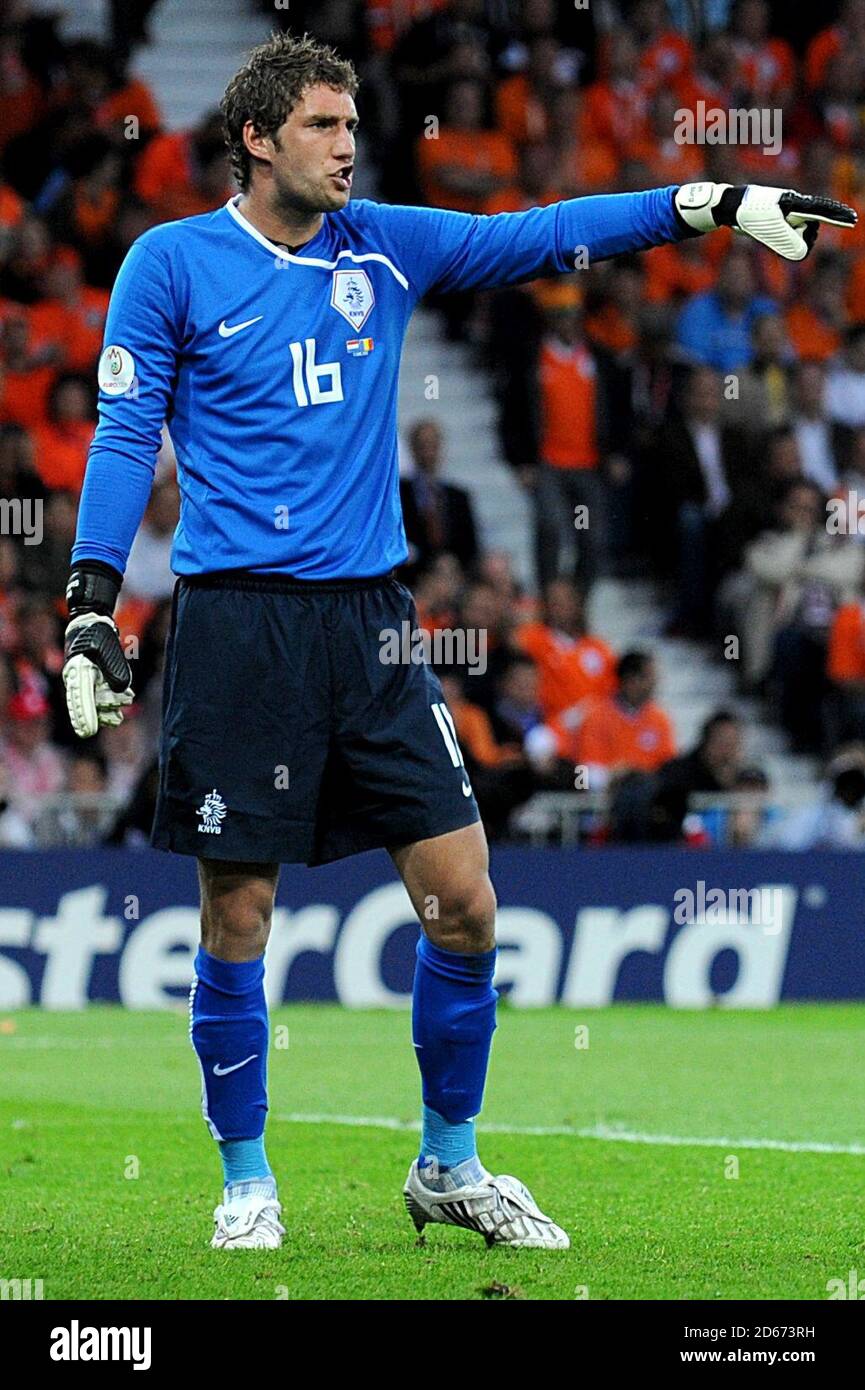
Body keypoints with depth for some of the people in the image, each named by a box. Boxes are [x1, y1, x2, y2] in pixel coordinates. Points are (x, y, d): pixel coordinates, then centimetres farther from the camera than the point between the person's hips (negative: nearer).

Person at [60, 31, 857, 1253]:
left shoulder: (384, 247, 10)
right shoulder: (173, 262, 0)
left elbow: (535, 236, 9)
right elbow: (126, 435, 0)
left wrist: (710, 206, 1)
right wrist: (92, 605, -8)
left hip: (369, 619, 4)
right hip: (237, 621, -4)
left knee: (464, 902, 0)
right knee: (237, 919, -1)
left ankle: (449, 1166, 17)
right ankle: (247, 1184, 14)